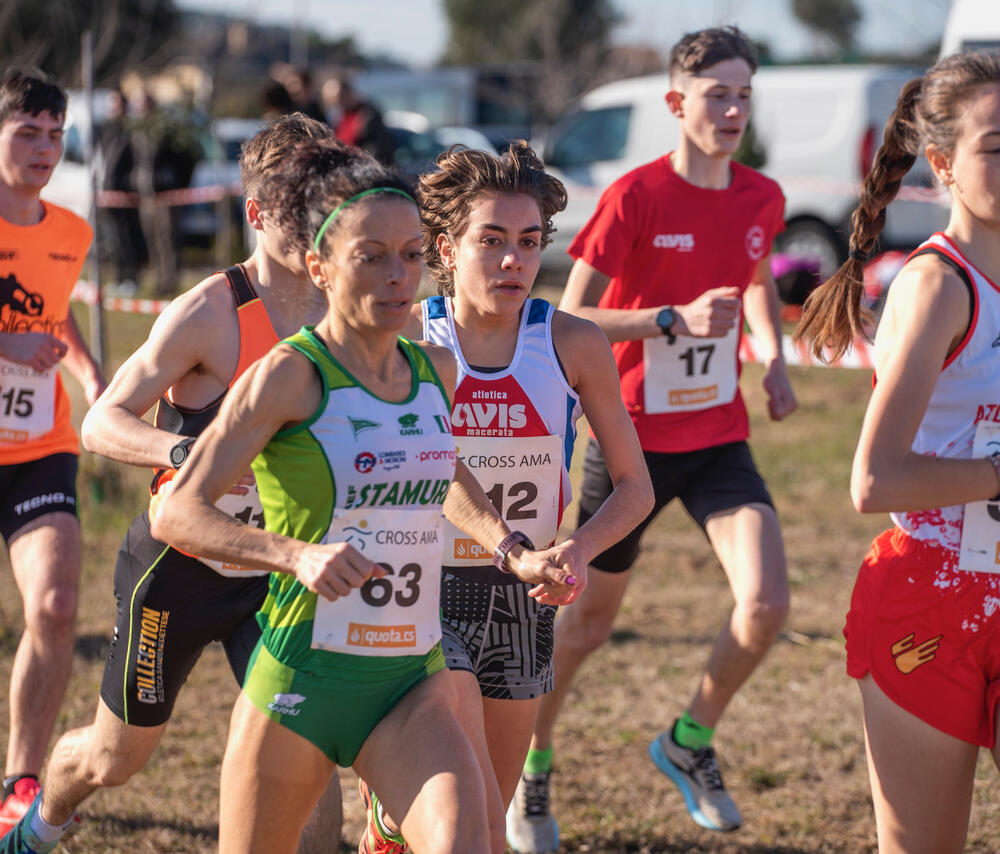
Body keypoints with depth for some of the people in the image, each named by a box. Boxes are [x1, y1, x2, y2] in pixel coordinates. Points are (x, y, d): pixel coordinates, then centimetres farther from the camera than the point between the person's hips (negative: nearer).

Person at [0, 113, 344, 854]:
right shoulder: (210, 312, -20)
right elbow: (101, 422, -20)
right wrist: (183, 450, -38)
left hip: (278, 572, 4)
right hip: (181, 565, -4)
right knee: (117, 756, 16)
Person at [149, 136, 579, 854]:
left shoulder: (436, 370, 6)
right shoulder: (290, 375, -12)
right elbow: (177, 512, -16)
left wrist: (515, 552, 12)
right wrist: (298, 554, -30)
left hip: (413, 685, 4)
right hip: (301, 679, -4)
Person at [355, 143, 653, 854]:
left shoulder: (574, 344, -6)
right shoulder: (406, 341, -9)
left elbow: (635, 485, 1)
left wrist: (579, 549, -17)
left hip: (523, 592, 3)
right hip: (426, 591, -3)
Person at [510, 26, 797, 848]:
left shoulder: (761, 198, 1)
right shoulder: (635, 196, -15)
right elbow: (569, 321, -15)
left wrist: (774, 359, 6)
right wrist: (676, 319, -26)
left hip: (720, 439, 4)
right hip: (634, 437, -4)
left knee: (767, 603, -14)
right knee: (591, 616, 9)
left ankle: (692, 739, 11)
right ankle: (532, 761, 33)